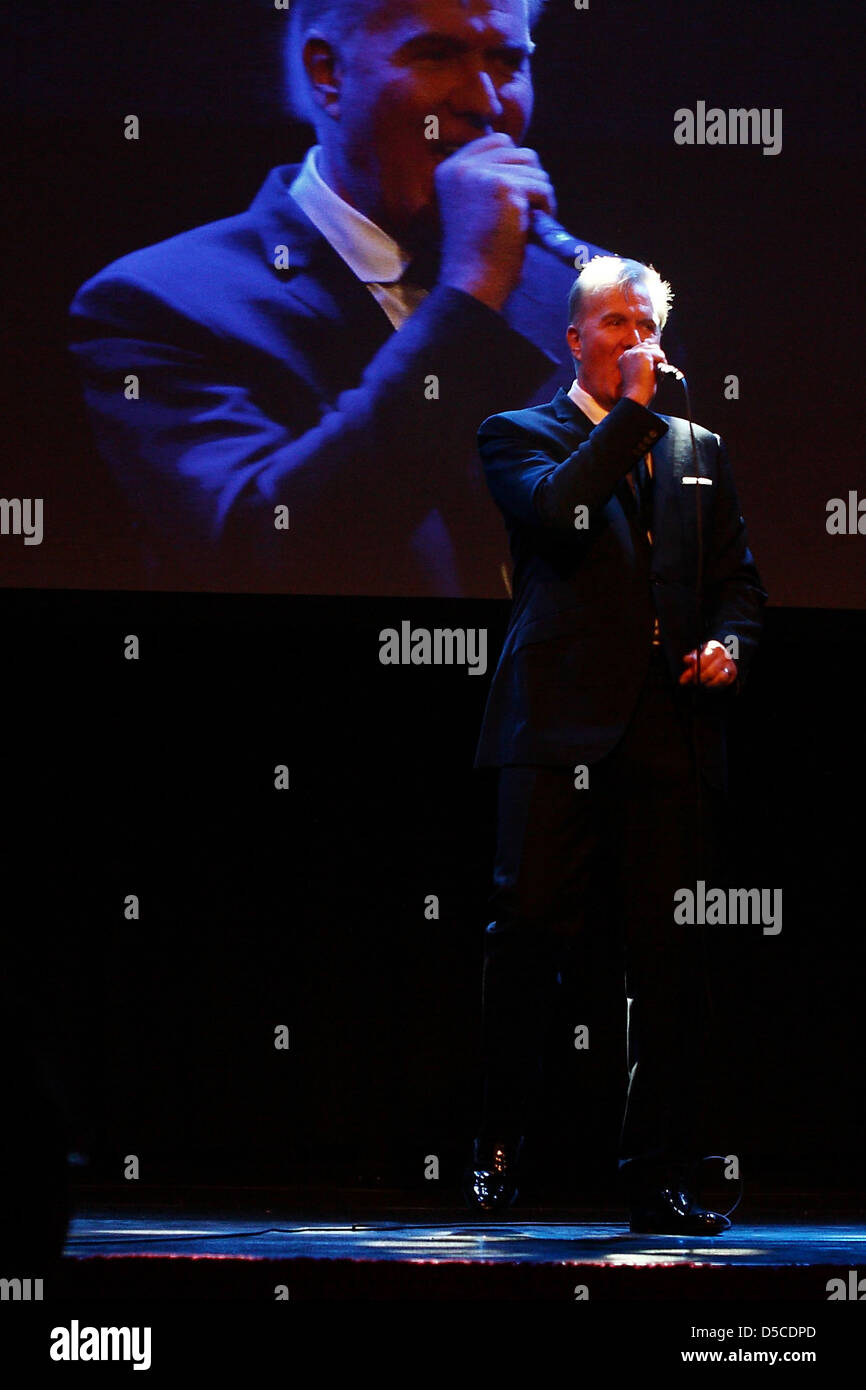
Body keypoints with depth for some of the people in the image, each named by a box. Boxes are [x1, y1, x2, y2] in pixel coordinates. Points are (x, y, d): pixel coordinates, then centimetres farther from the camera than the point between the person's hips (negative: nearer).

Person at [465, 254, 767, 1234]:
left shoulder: (697, 452, 23)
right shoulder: (518, 435, 9)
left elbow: (738, 579, 24)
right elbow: (558, 510, -12)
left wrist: (729, 642, 3)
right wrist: (632, 410, -9)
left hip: (671, 739, 4)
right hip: (561, 729, -3)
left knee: (670, 959, 0)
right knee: (532, 933, -8)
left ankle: (659, 1179, 4)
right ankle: (499, 1144, 6)